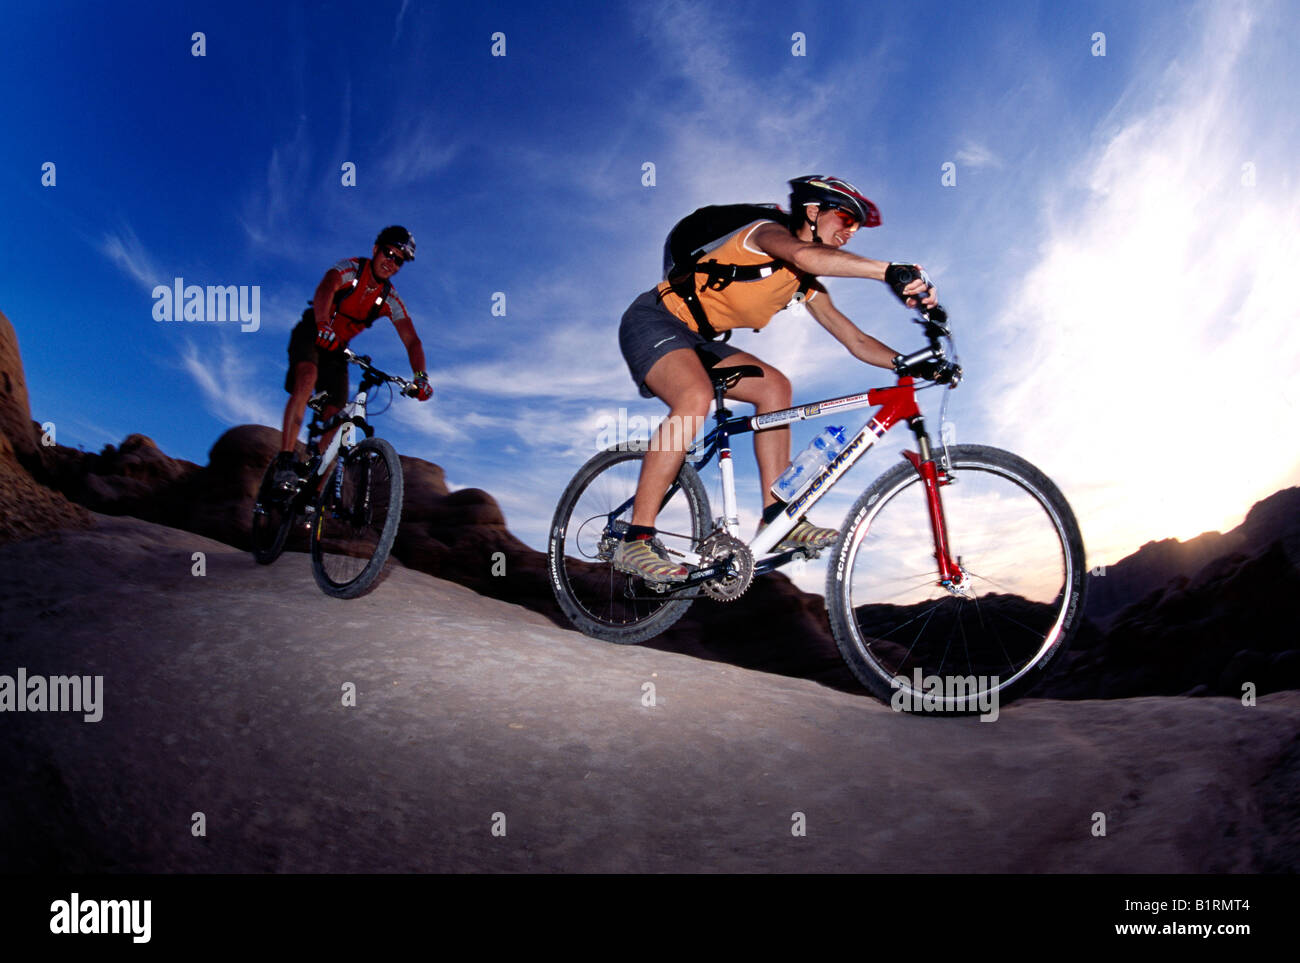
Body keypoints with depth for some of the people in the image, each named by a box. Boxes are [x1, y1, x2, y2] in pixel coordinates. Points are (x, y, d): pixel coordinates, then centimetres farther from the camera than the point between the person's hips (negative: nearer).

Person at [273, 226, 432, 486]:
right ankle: (285, 461, -36)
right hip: (311, 335, -5)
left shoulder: (390, 300, -4)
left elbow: (412, 341, -9)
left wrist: (420, 376, -26)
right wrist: (323, 325, -55)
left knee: (335, 417, -7)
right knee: (307, 378, -34)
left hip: (336, 350, 5)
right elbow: (325, 289, -37)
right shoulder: (351, 269, -16)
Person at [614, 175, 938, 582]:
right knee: (696, 397, -34)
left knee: (773, 385, -5)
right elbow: (806, 254, -38)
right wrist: (888, 270, -46)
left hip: (693, 338, 9)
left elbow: (856, 340, 9)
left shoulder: (805, 285, 12)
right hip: (653, 320, -9)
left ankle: (776, 518, -8)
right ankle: (636, 540, -33)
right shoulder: (767, 231, -13)